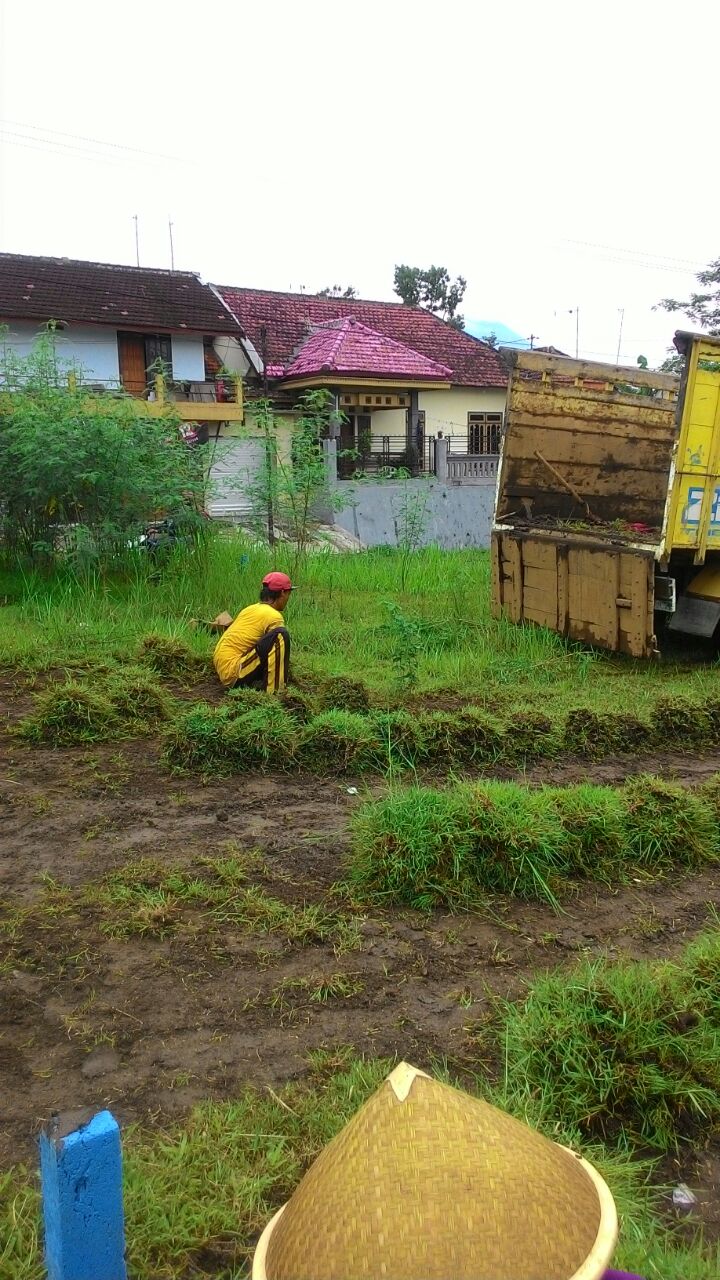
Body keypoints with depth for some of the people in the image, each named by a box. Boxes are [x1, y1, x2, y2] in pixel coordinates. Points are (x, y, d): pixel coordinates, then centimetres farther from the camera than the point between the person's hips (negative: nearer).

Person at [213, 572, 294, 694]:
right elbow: (279, 645, -1)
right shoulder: (274, 616, -9)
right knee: (280, 634, -18)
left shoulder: (251, 609, 16)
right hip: (234, 673, -9)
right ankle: (275, 690, -17)